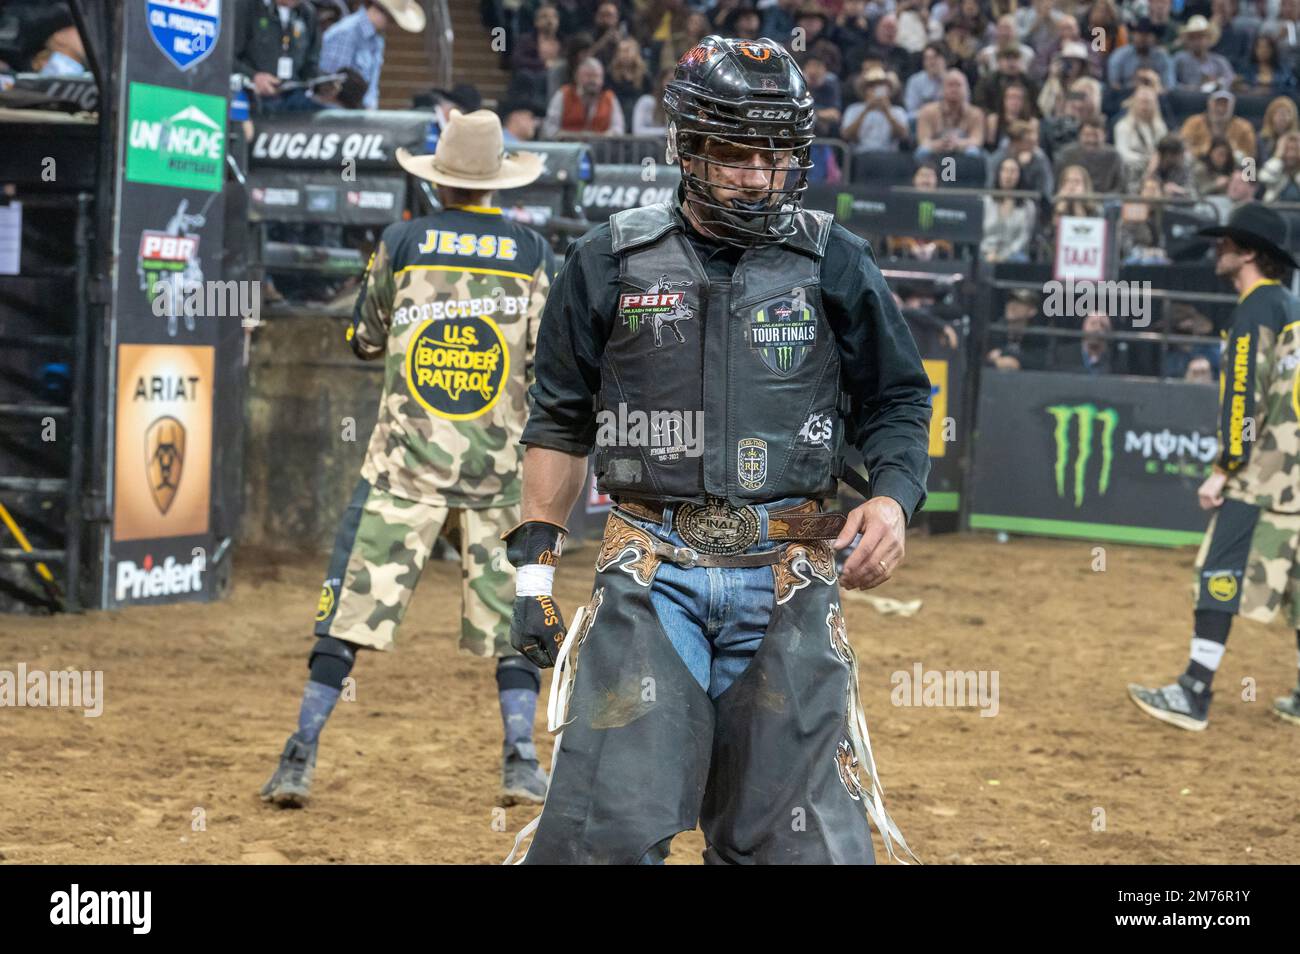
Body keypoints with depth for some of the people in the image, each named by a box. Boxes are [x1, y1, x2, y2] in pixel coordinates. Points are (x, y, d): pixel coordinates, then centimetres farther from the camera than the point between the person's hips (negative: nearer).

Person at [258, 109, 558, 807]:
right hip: (498, 463, 0)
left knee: (354, 601, 2)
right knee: (514, 611, 10)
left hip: (406, 463, 0)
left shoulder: (402, 243, 1)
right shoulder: (532, 253, 2)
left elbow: (364, 340, 13)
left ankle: (300, 756, 1)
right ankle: (521, 761, 2)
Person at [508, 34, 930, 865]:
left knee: (802, 840, 0)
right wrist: (535, 564, 8)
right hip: (651, 571, -1)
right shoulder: (613, 260, 6)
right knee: (610, 825, -11)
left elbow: (898, 400, 12)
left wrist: (893, 495, -8)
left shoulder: (834, 262, 6)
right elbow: (560, 420, 13)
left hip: (786, 579, 1)